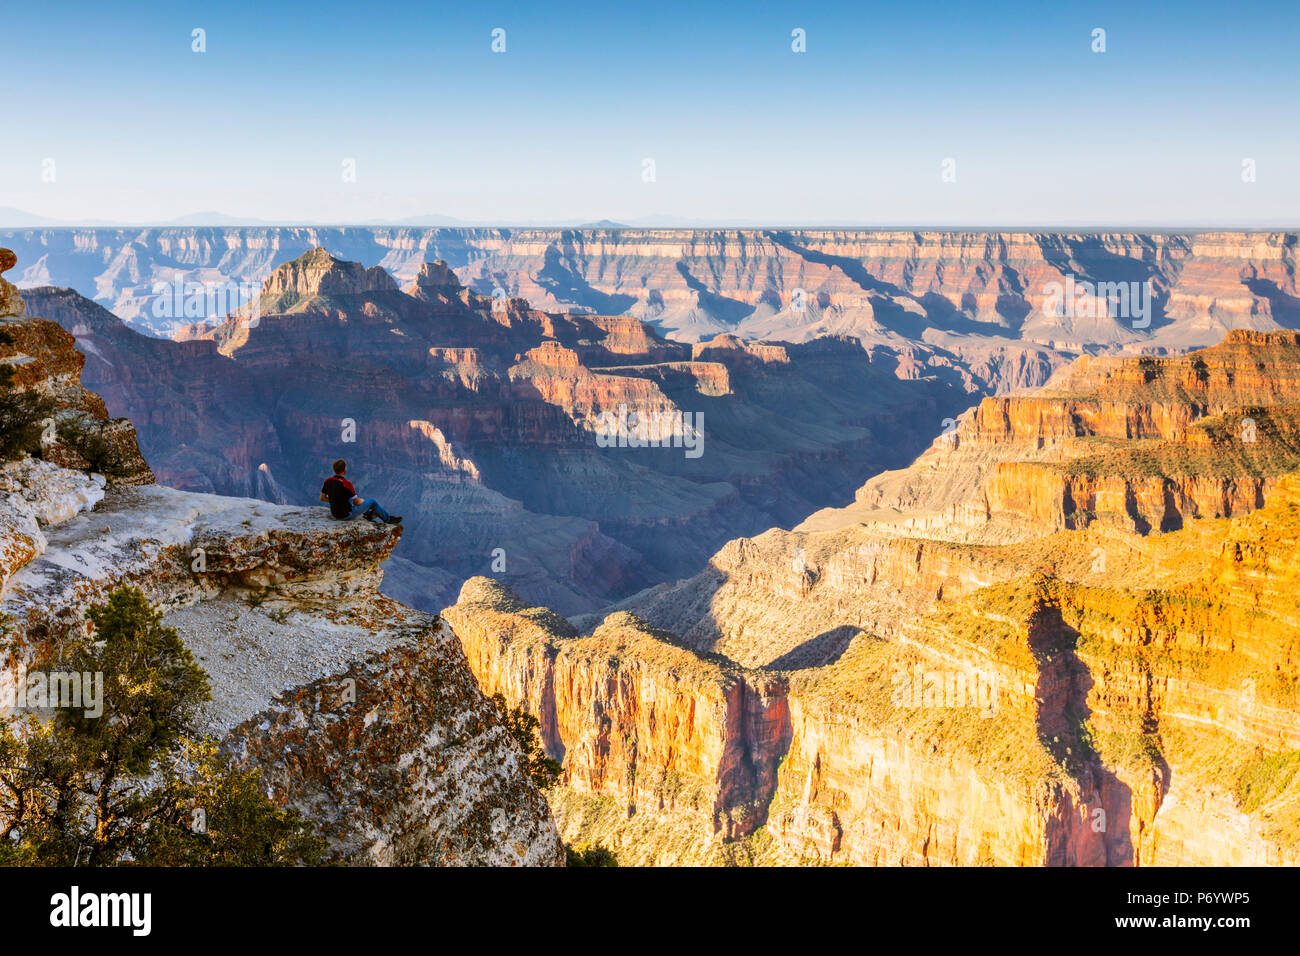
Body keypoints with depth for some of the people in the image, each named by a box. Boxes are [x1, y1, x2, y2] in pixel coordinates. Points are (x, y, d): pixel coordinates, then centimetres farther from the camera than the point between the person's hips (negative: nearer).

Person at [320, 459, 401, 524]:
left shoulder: (327, 481, -9)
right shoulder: (346, 484, -29)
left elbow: (322, 498, 3)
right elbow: (357, 502, -19)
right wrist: (362, 501, 5)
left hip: (334, 513, 7)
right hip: (347, 515, -7)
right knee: (372, 501, 10)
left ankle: (368, 514, 51)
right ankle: (388, 519, 33)